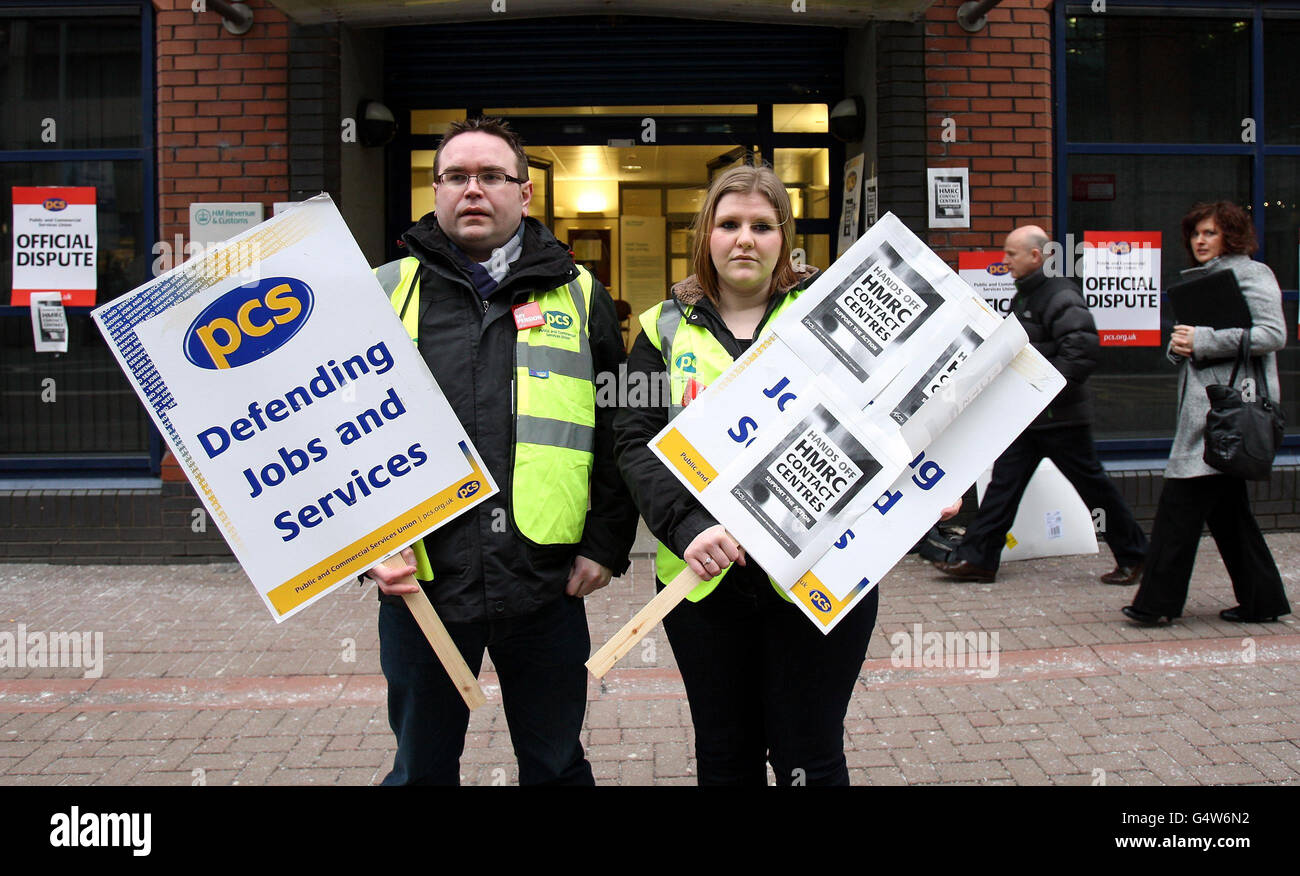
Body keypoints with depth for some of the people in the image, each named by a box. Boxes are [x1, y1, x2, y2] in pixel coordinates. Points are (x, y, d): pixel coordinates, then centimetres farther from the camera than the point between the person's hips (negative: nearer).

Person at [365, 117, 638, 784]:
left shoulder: (578, 295, 7)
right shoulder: (385, 291, 6)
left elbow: (618, 429, 6)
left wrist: (607, 544, -1)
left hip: (547, 580, 0)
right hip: (420, 582, 1)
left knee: (556, 767, 15)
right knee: (421, 768, 16)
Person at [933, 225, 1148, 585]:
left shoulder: (1061, 298, -16)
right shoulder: (1023, 297, 13)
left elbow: (1082, 351, -25)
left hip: (1060, 417, -9)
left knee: (1093, 484, 4)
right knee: (1004, 481, 5)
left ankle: (1133, 555, 20)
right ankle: (978, 558, 7)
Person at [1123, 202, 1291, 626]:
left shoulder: (1251, 273, -4)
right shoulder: (1199, 279, 22)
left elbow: (1273, 335, -16)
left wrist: (1203, 340, -18)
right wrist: (1178, 347, 0)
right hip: (1205, 406, 9)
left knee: (1181, 502, -10)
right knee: (1225, 507, 12)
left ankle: (1158, 602, -4)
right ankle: (1262, 600, 21)